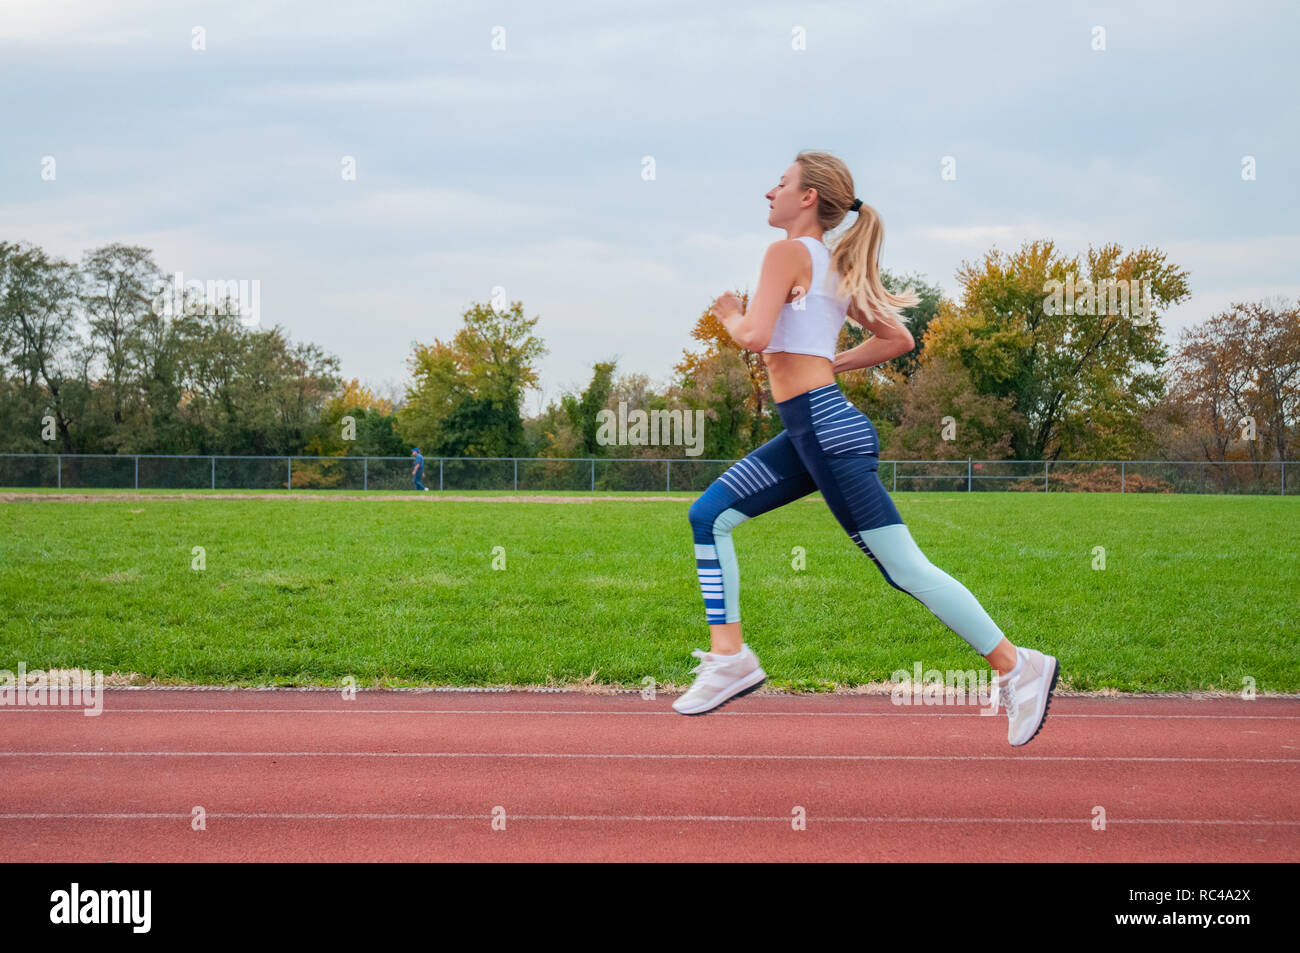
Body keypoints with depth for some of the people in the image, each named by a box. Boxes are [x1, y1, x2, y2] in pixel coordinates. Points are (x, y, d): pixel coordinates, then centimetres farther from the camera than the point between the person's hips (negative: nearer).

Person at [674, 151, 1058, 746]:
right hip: (808, 431, 10)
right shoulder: (835, 267, 17)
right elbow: (898, 340, 21)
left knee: (903, 567, -8)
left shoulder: (788, 252, -8)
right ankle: (728, 656, 5)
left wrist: (731, 320, 2)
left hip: (825, 427, -10)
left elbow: (756, 336, -20)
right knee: (709, 515, 8)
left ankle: (1016, 666, -2)